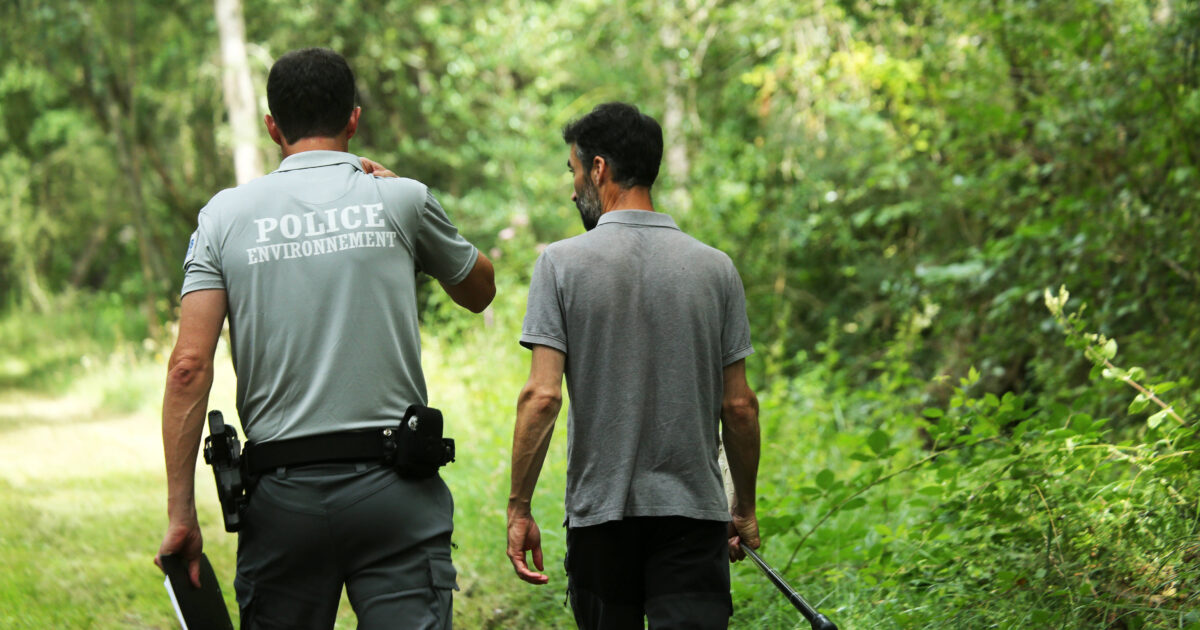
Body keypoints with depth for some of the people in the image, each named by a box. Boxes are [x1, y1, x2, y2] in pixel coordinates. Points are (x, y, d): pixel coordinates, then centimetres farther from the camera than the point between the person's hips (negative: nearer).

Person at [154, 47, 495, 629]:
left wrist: (181, 515, -2)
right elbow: (479, 291, 23)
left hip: (282, 494, 1)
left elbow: (189, 367, -4)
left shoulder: (227, 214, 5)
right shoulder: (402, 200, 3)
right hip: (394, 488, -1)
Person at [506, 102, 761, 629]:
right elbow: (739, 405, 5)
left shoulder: (562, 263, -3)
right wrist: (745, 508, 16)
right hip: (694, 507, 1)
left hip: (600, 509, -1)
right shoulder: (715, 268, 3)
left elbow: (541, 396, -10)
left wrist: (519, 508, -4)